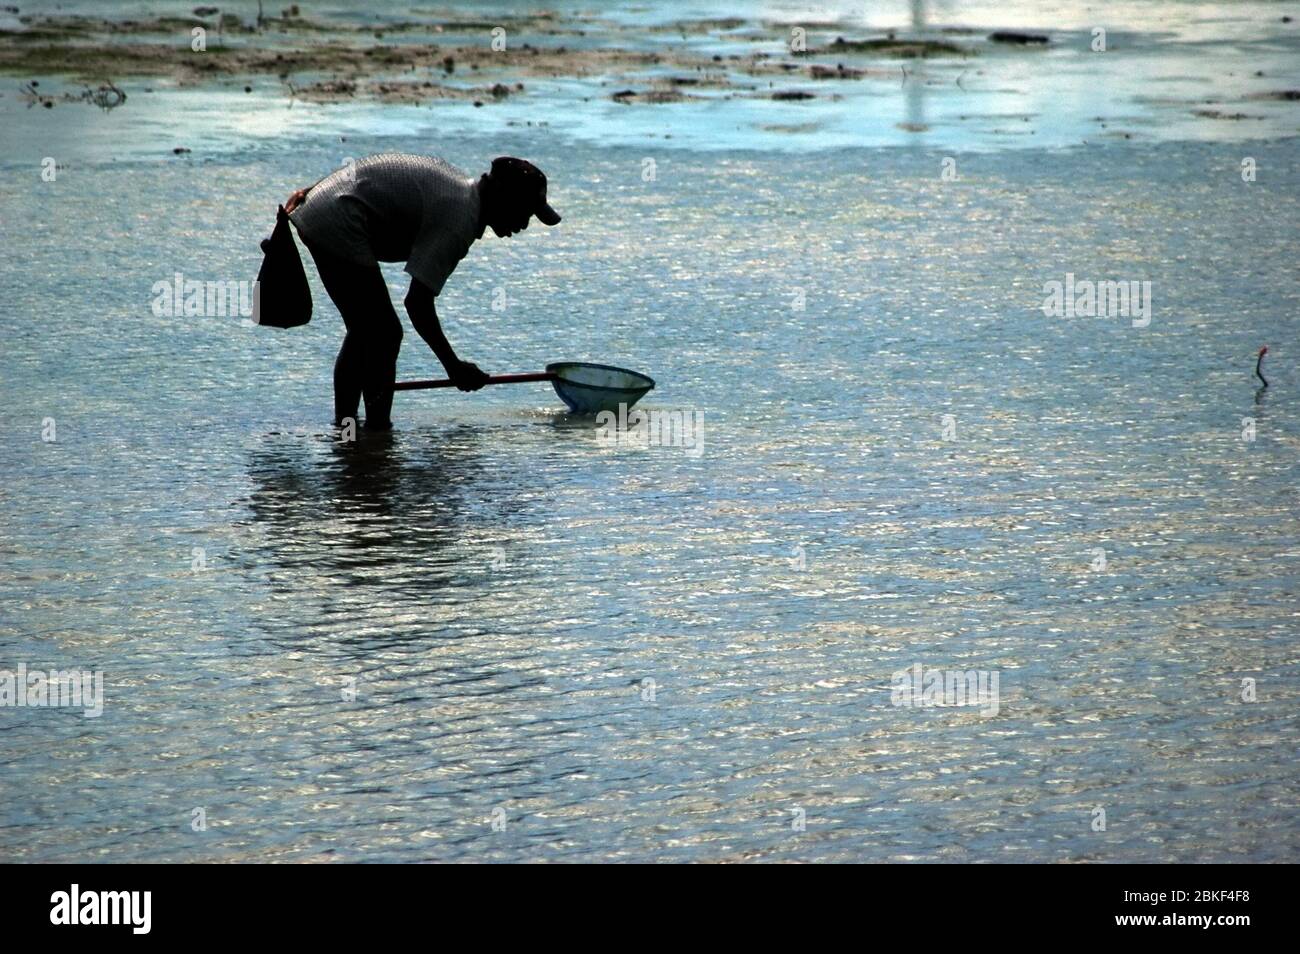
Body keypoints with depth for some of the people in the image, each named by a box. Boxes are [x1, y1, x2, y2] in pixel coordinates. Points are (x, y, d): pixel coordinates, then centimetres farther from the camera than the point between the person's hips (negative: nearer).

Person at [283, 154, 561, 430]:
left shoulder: (456, 179, 10)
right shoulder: (460, 221, -18)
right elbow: (418, 302, -22)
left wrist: (312, 191, 19)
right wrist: (454, 367, -14)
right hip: (340, 228, -10)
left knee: (363, 331, 17)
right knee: (385, 334, -8)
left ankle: (343, 426, 21)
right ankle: (377, 428, -8)